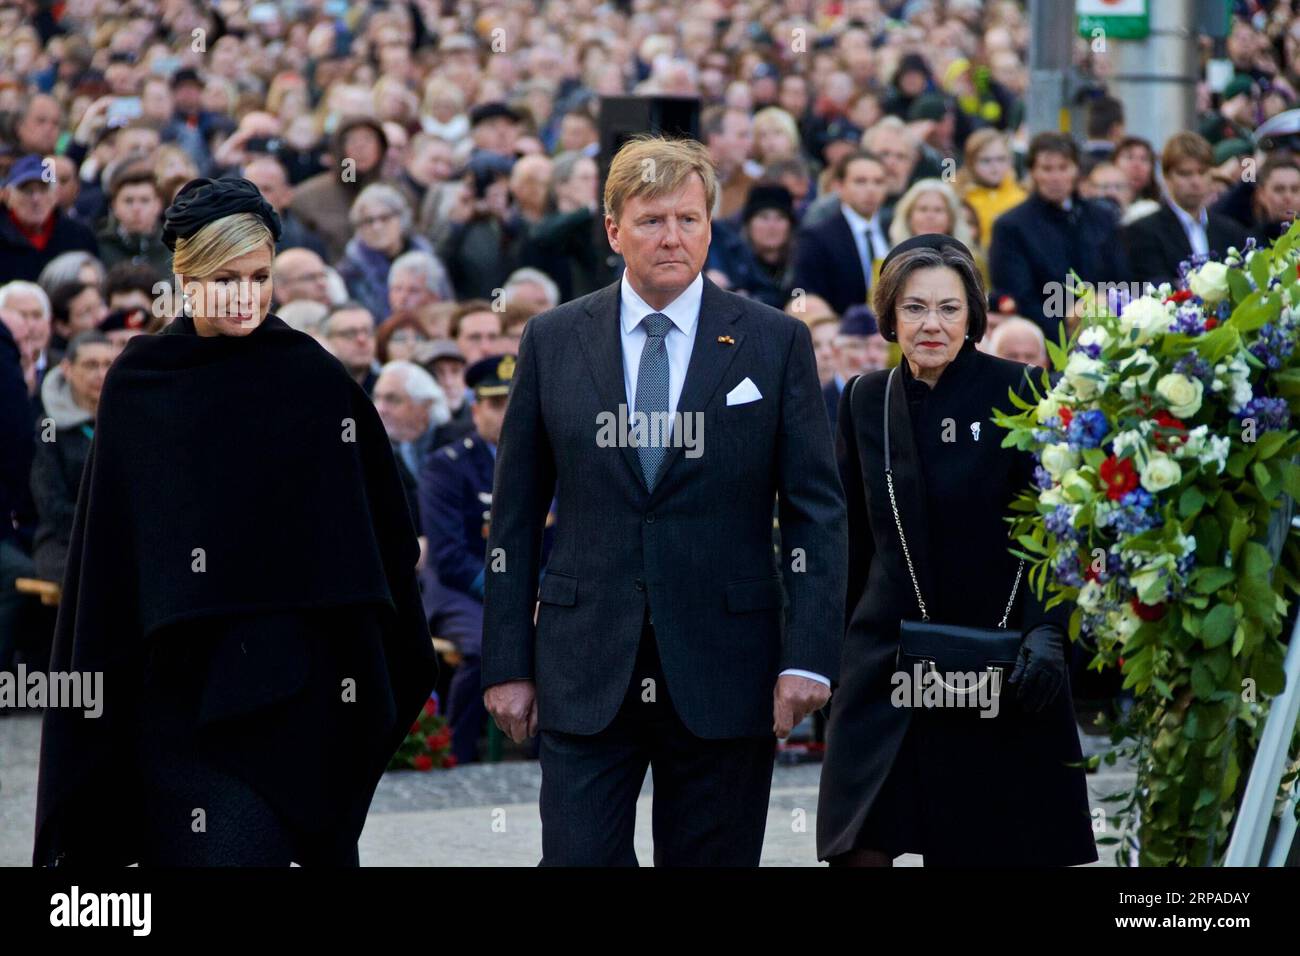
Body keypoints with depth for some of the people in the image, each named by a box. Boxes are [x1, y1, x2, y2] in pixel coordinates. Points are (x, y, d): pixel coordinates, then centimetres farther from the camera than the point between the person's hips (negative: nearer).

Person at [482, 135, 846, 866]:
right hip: (586, 676, 1)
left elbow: (817, 509, 1)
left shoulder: (775, 342, 2)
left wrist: (810, 655, -8)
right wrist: (507, 664, 4)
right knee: (578, 857, -6)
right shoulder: (552, 341, 6)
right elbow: (516, 516, 8)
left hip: (722, 675, 0)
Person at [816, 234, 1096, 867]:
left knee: (993, 848, 5)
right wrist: (833, 645, 12)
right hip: (886, 664, 3)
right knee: (860, 846, -6)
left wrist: (1045, 631, -18)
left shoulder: (1012, 393, -5)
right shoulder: (865, 401, 6)